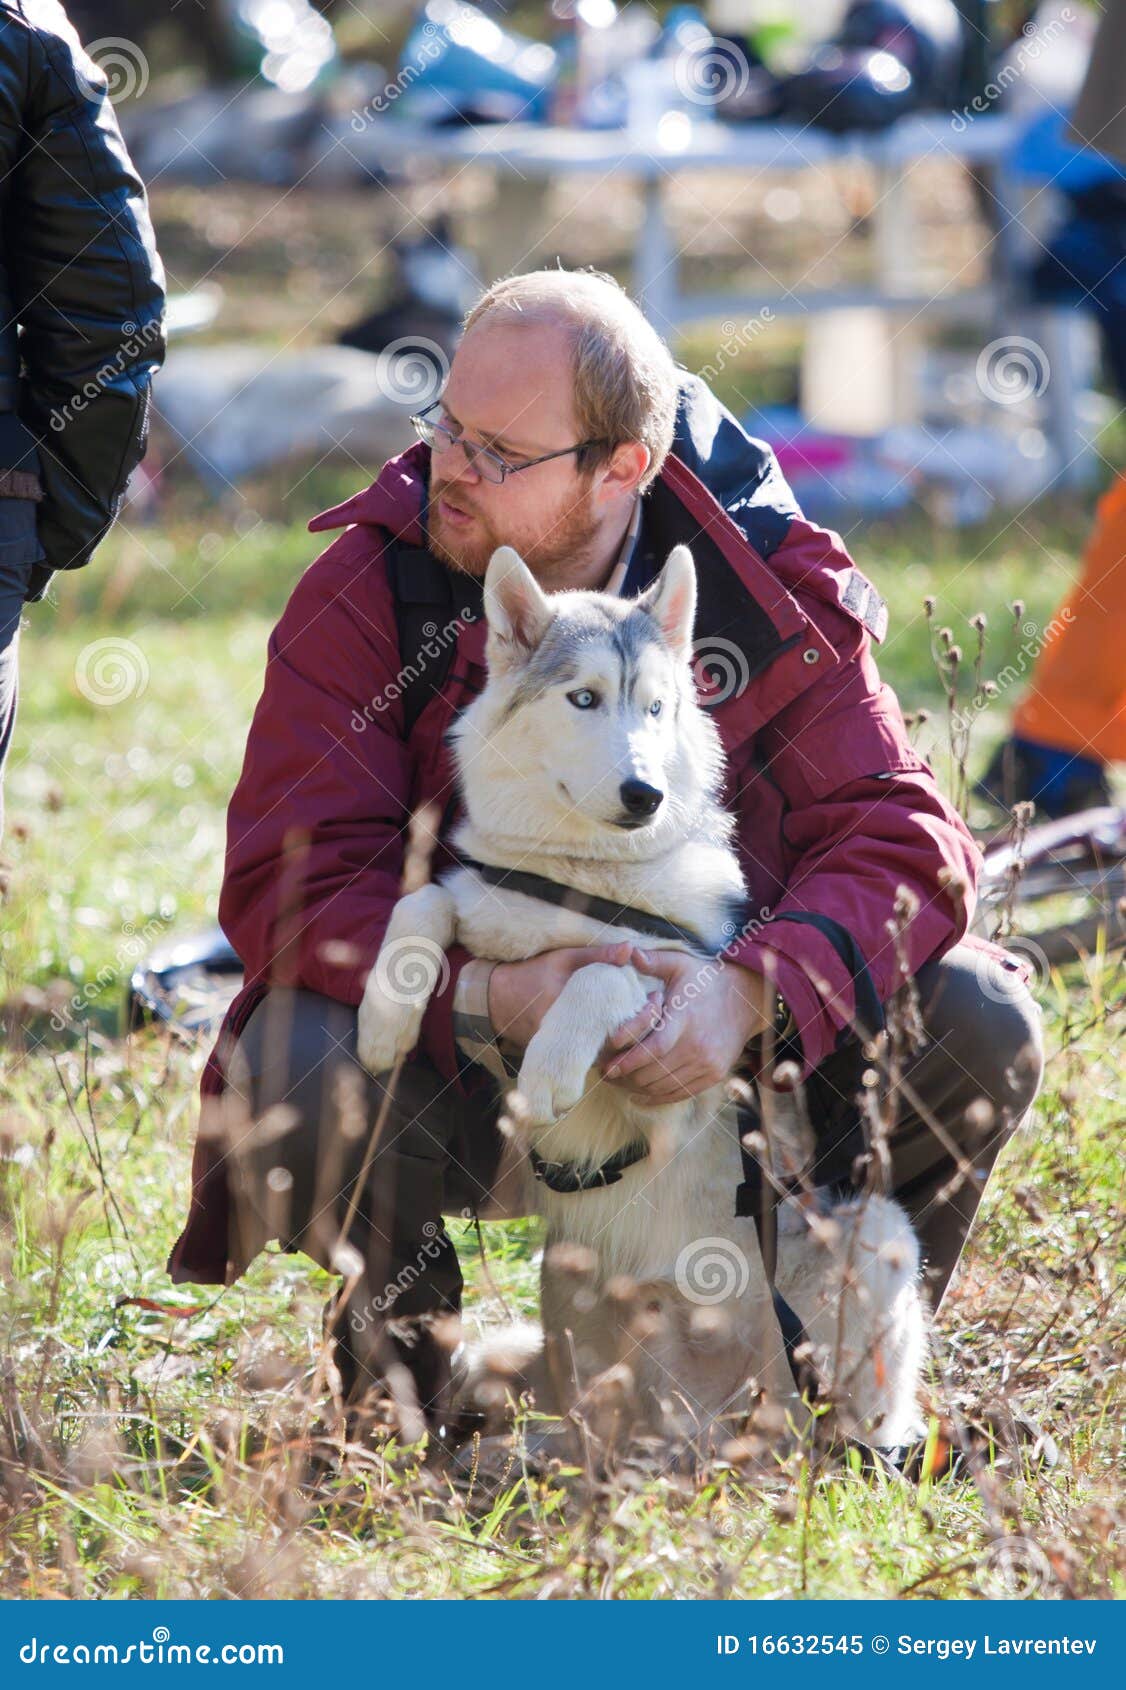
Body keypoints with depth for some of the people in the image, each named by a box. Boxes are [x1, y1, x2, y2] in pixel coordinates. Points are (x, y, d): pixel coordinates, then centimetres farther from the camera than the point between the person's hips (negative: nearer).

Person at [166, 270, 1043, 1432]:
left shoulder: (765, 590, -10)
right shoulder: (364, 590, -14)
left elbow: (900, 834, -16)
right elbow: (291, 881, -20)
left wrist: (754, 990, -37)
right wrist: (483, 997, -38)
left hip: (692, 1032, 2)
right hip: (454, 1054, -1)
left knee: (978, 1028, -19)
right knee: (298, 1083, -34)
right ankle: (403, 1345, 1)